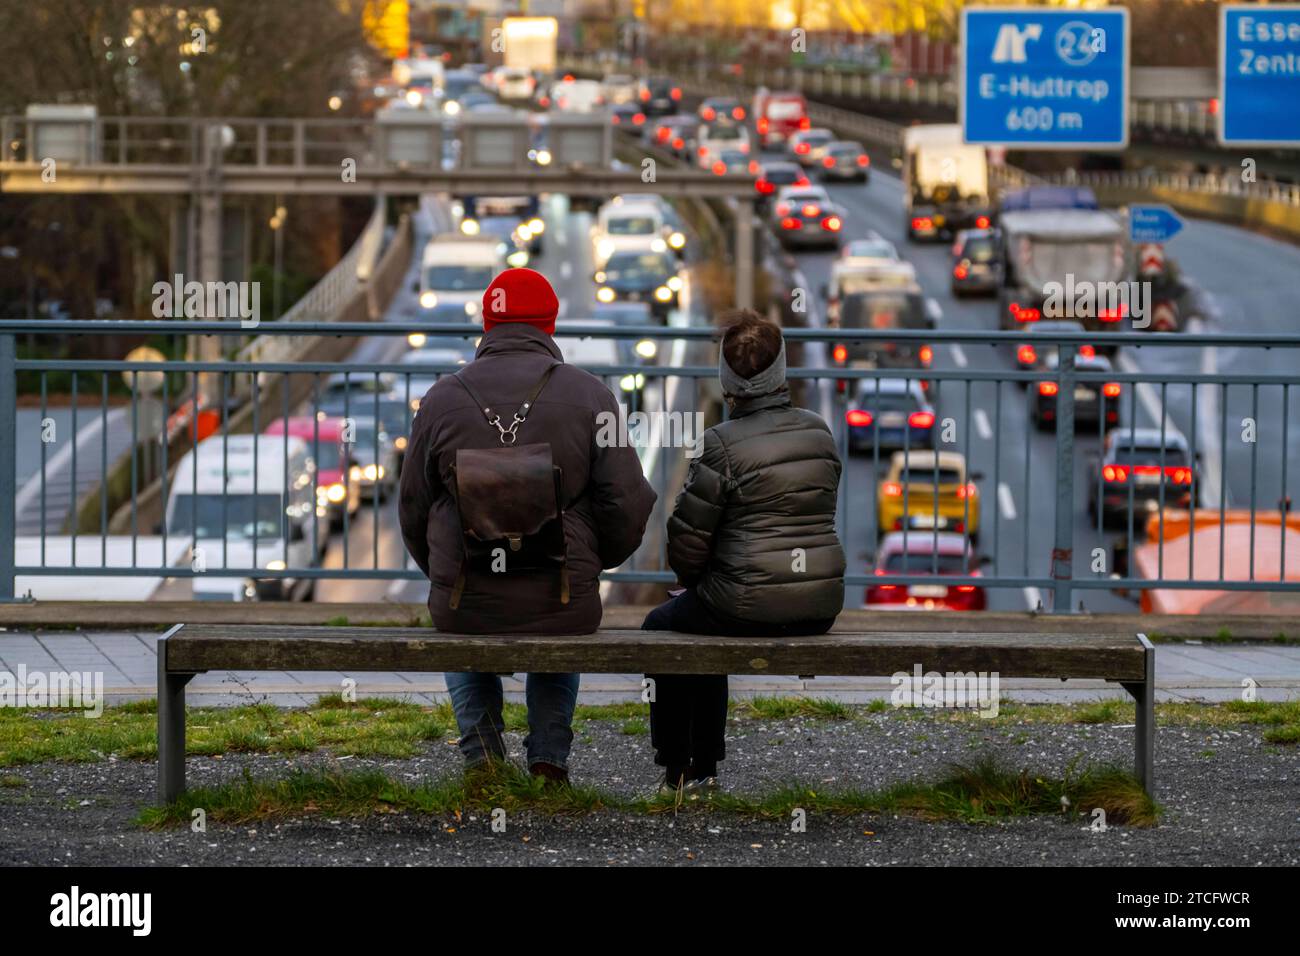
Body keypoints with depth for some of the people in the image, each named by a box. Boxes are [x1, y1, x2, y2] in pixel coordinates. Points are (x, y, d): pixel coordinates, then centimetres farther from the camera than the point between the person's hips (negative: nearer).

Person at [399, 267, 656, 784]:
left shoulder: (441, 399, -1)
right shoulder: (589, 396, -4)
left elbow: (413, 511, 7)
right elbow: (628, 505, -6)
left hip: (464, 601, 0)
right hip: (563, 606, 0)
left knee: (460, 631, 39)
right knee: (561, 631, 38)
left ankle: (482, 754, 22)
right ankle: (549, 759, 23)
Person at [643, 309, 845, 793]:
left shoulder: (724, 443, -16)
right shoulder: (818, 432, 4)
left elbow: (687, 536, -10)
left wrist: (692, 580, 13)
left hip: (752, 606, -6)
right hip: (821, 607, 6)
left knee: (661, 626, 26)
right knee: (707, 624, 35)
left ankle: (676, 768, 30)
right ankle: (705, 767, 38)